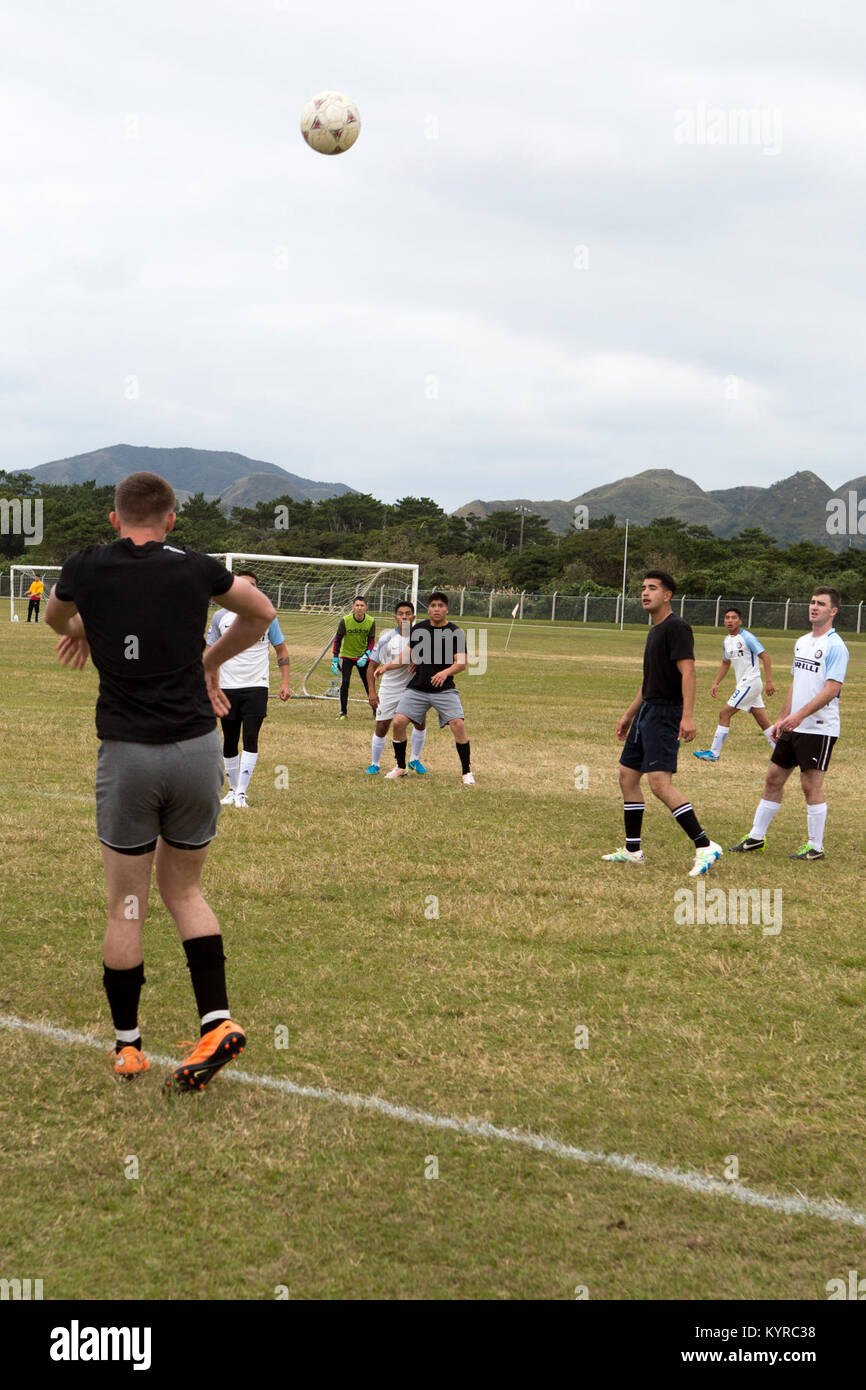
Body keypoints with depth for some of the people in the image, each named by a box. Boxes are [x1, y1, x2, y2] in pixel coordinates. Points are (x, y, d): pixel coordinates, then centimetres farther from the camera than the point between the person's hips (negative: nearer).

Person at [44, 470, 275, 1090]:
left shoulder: (86, 568, -1)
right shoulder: (195, 568, 0)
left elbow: (56, 616, 24)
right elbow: (261, 613, 19)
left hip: (127, 755, -2)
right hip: (198, 751, 2)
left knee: (127, 906, 10)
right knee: (184, 890, 18)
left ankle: (127, 1045, 17)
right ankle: (217, 1021, 4)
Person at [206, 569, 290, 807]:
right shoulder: (221, 616, 3)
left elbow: (281, 649, 12)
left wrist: (286, 682, 3)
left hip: (256, 686, -1)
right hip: (227, 687, 1)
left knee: (250, 738, -12)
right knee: (230, 741, 7)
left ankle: (241, 793, -11)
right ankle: (232, 789, 22)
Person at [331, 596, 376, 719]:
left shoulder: (370, 622, -12)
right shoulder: (345, 621, -17)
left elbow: (371, 641, -4)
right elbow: (338, 639, -8)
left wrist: (366, 655, -21)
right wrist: (335, 659, -12)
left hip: (363, 657, 2)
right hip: (347, 655, -2)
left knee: (369, 684, 4)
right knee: (344, 683, -12)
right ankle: (343, 712, -3)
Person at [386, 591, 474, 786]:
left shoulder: (456, 633, -4)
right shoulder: (418, 629, 7)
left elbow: (461, 663, -12)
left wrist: (445, 672, -31)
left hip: (444, 689, -3)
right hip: (417, 687, 3)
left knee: (458, 724, -18)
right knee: (398, 722, -10)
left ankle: (466, 772, -2)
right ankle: (401, 768, 10)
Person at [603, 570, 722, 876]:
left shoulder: (676, 627, -12)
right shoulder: (654, 631, 18)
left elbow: (688, 672, -21)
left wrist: (688, 716, -29)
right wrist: (628, 715, 29)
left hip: (665, 713, -10)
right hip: (647, 711, 10)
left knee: (659, 783, -18)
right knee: (627, 776, 12)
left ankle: (705, 846, -16)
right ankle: (632, 850, 20)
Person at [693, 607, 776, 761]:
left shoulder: (747, 638, -12)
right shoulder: (727, 641, 14)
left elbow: (764, 656, -16)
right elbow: (725, 663, 27)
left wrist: (769, 681, -22)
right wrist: (716, 683, 19)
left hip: (750, 683, -9)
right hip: (743, 684, 9)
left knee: (725, 714, -7)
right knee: (763, 722, 8)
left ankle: (714, 753, -2)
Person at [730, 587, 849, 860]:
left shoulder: (835, 646, -12)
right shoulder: (801, 642, 15)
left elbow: (832, 689, -19)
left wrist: (799, 715, -25)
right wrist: (782, 718, 19)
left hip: (819, 728, -8)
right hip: (794, 727, 8)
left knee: (811, 785, -5)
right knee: (773, 778, 10)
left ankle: (815, 847, 5)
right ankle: (756, 837, 19)